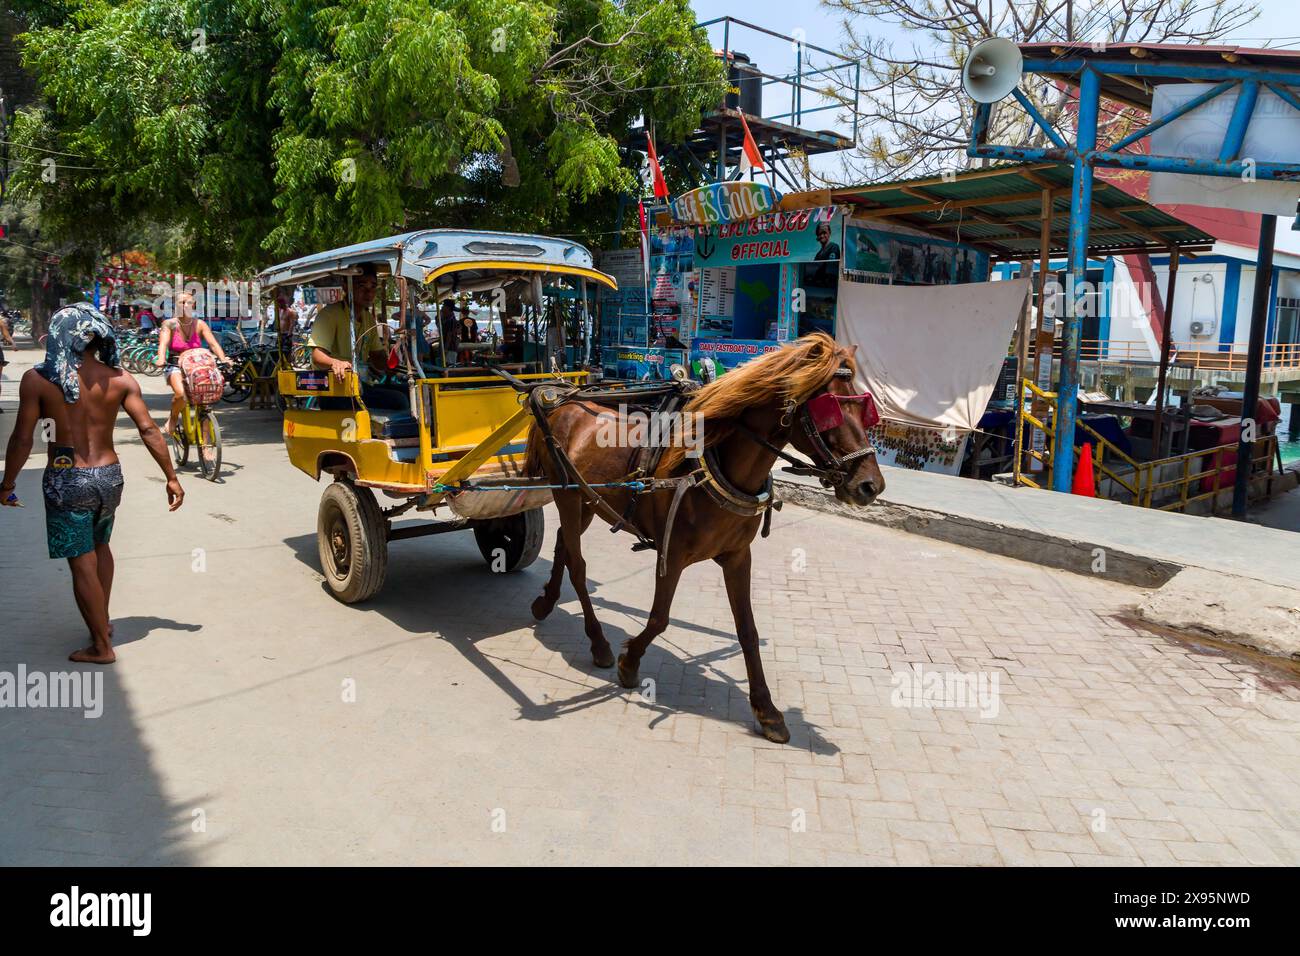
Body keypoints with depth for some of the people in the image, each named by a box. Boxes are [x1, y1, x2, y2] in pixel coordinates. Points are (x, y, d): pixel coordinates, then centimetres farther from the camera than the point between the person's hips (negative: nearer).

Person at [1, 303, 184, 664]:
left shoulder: (37, 379, -9)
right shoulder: (119, 379, -4)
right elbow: (148, 429, -6)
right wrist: (171, 478, 1)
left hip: (66, 481, -3)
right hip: (109, 476, 4)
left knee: (83, 564, 4)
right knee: (99, 544, 27)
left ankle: (102, 646, 12)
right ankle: (103, 620, 35)